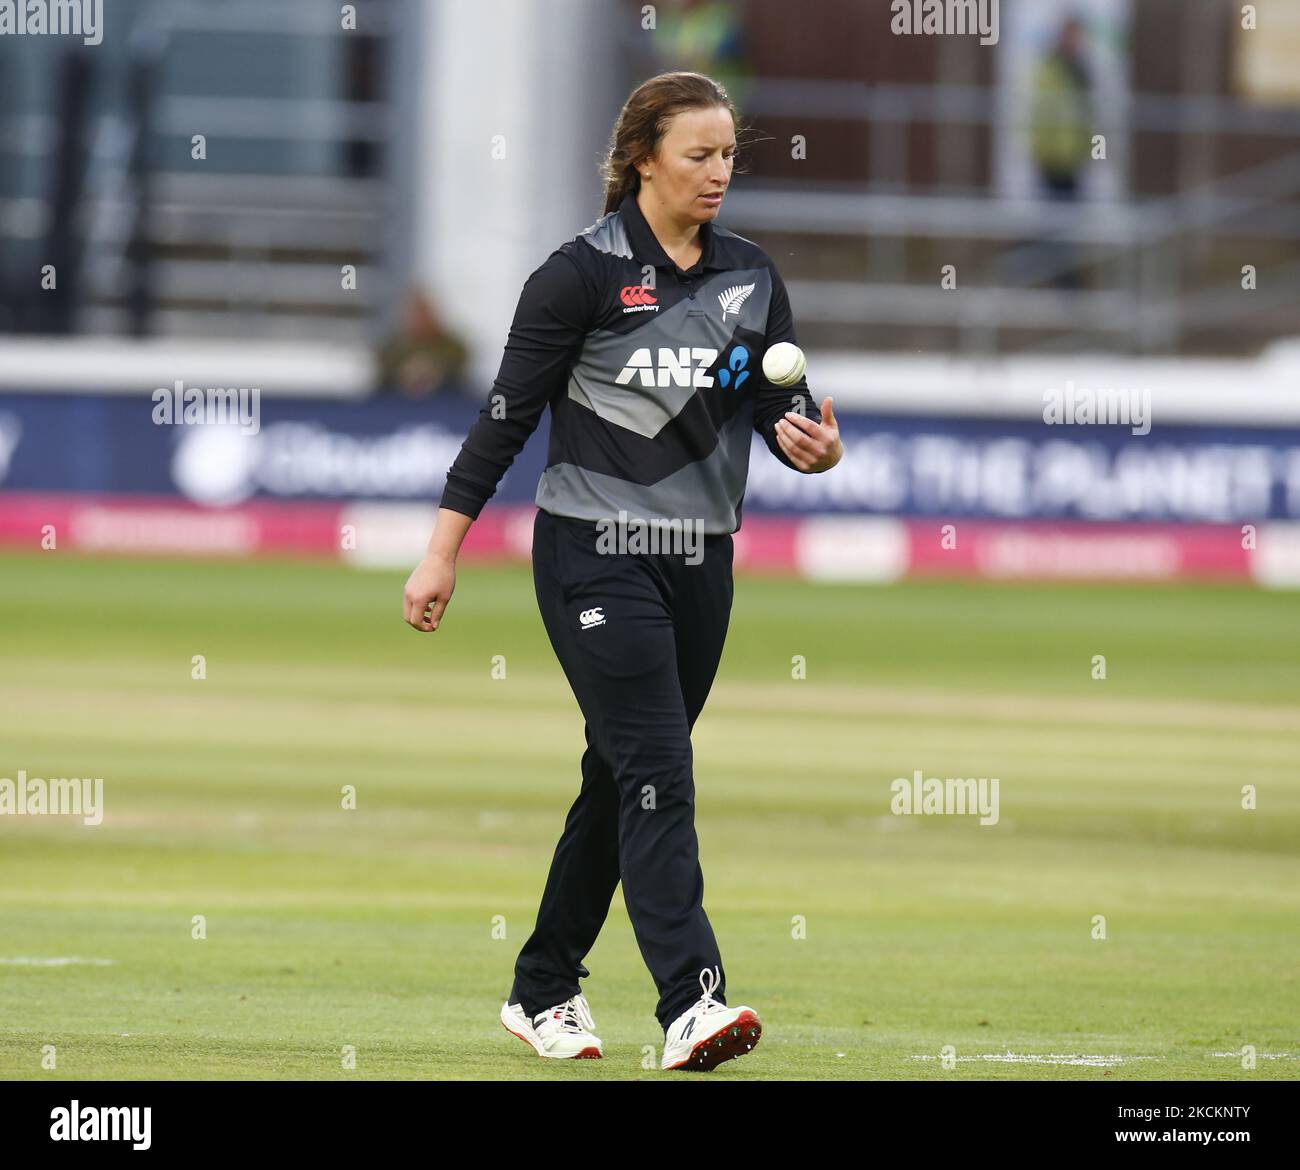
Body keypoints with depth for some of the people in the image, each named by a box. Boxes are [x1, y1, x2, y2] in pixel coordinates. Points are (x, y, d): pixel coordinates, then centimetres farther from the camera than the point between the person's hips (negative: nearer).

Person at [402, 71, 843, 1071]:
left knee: (620, 778, 12)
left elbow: (781, 405, 7)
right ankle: (691, 1005, -23)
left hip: (700, 563, 6)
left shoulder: (750, 276, 9)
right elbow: (508, 415, -6)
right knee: (657, 772, -16)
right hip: (596, 555, -6)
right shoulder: (583, 272, -8)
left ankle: (544, 991, 25)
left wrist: (813, 443, -17)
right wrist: (442, 552, -7)